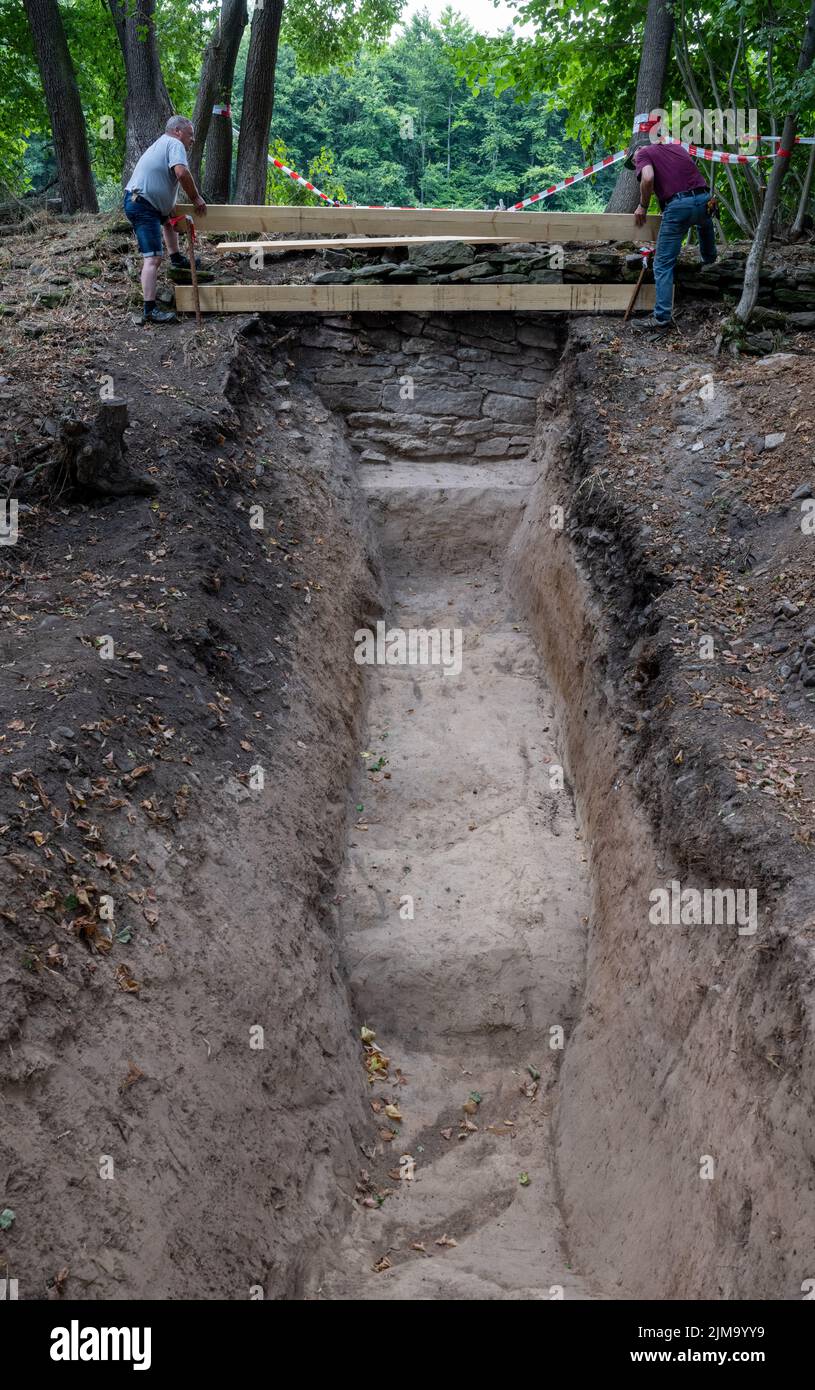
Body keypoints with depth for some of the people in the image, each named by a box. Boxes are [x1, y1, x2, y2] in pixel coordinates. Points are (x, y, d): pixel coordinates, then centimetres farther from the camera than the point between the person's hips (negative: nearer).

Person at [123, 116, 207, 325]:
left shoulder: (162, 144, 23)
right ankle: (150, 310, -23)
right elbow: (182, 173, -25)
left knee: (170, 217, 38)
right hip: (142, 206, -10)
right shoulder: (175, 144, -7)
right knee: (153, 257, -17)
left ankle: (176, 258, 47)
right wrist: (196, 198, -13)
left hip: (138, 201, 10)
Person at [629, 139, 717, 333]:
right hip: (704, 198, 6)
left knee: (663, 265, -1)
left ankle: (662, 320, -6)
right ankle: (709, 260, 65)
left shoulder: (643, 153, 8)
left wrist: (643, 206, 2)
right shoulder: (676, 147, 27)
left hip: (678, 206, -6)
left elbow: (648, 178, -12)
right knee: (705, 223, 41)